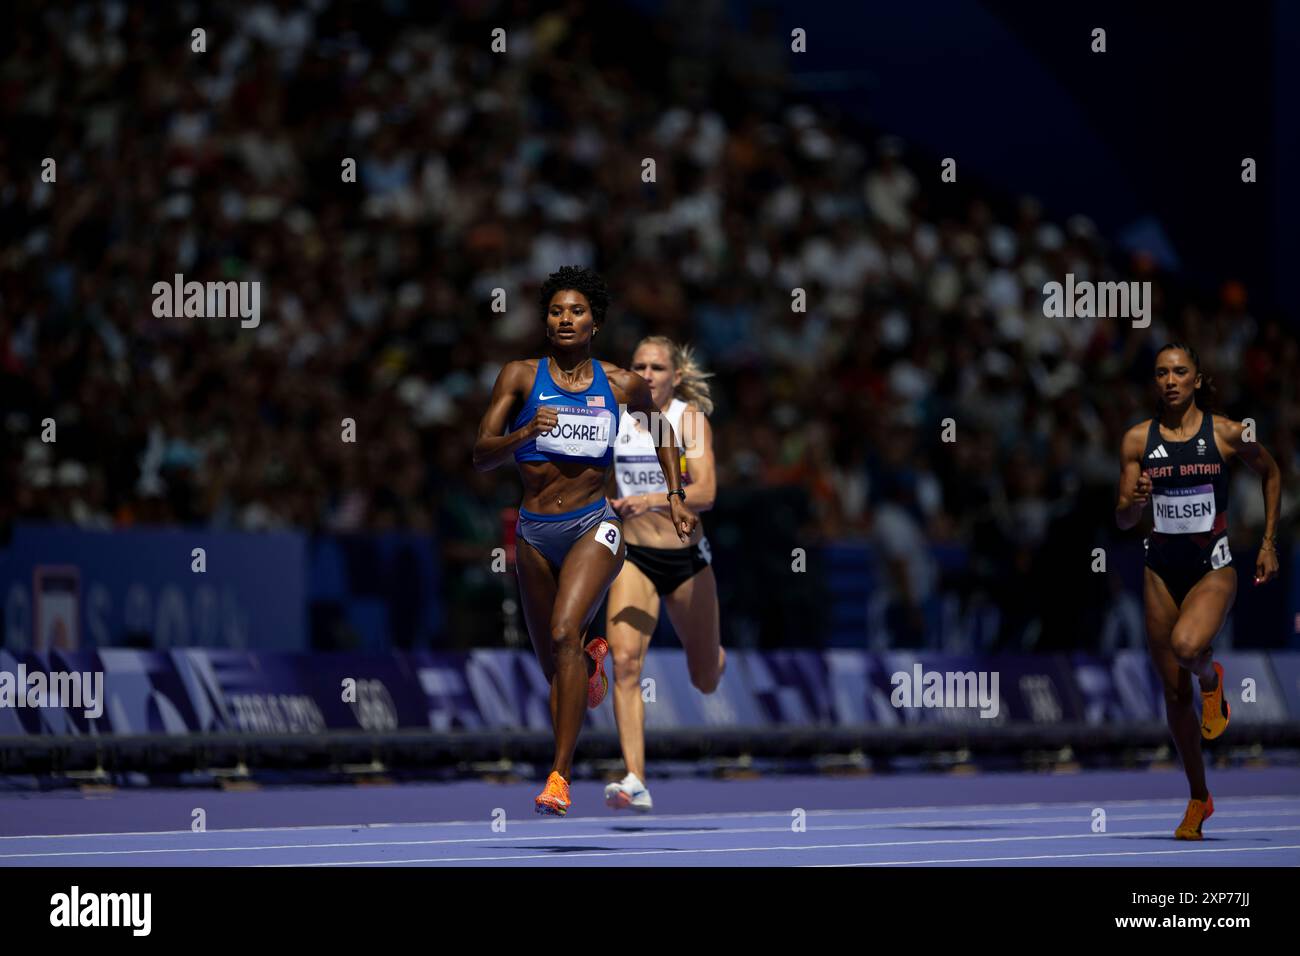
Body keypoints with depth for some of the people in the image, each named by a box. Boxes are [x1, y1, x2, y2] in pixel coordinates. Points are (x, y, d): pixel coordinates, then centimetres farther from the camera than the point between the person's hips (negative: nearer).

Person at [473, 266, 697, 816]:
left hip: (594, 525, -2)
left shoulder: (621, 384, 2)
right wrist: (525, 433, -26)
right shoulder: (520, 376, -2)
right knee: (551, 665, 14)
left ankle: (560, 775, -26)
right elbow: (480, 456, -7)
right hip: (535, 531, 2)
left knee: (564, 632, -26)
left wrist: (675, 494, 17)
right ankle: (590, 664, 54)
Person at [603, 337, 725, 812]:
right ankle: (635, 782, -26)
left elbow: (705, 492, -24)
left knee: (705, 682, 15)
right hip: (634, 559, 1)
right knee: (625, 662, -22)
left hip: (687, 559, -1)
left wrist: (652, 500, -37)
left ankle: (716, 657, 54)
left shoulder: (690, 419, -10)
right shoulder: (614, 421, -2)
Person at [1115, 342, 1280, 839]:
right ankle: (1199, 799, 21)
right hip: (1162, 569, 3)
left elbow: (1270, 472, 13)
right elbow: (1122, 519, 2)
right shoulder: (1138, 439, -1)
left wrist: (1268, 543, 10)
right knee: (1175, 693, 6)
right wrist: (1134, 502, -22)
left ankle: (1212, 678, 5)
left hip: (1213, 567, -3)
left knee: (1186, 647, -33)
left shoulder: (1226, 433, -6)